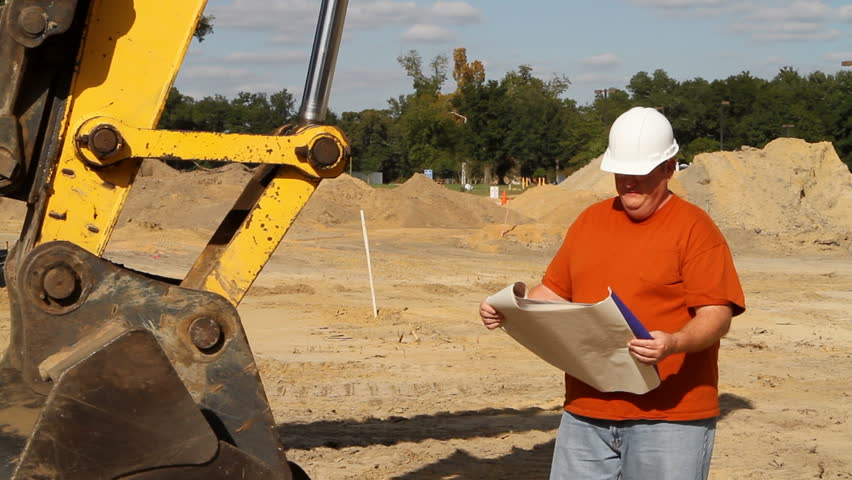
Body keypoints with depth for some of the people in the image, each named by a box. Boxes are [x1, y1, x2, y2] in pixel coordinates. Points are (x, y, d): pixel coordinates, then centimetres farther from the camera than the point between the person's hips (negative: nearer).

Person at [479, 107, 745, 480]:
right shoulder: (590, 221, 13)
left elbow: (716, 315, -12)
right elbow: (555, 291, 20)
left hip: (668, 415, -5)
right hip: (586, 411, 5)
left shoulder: (694, 228, -5)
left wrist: (674, 343, -30)